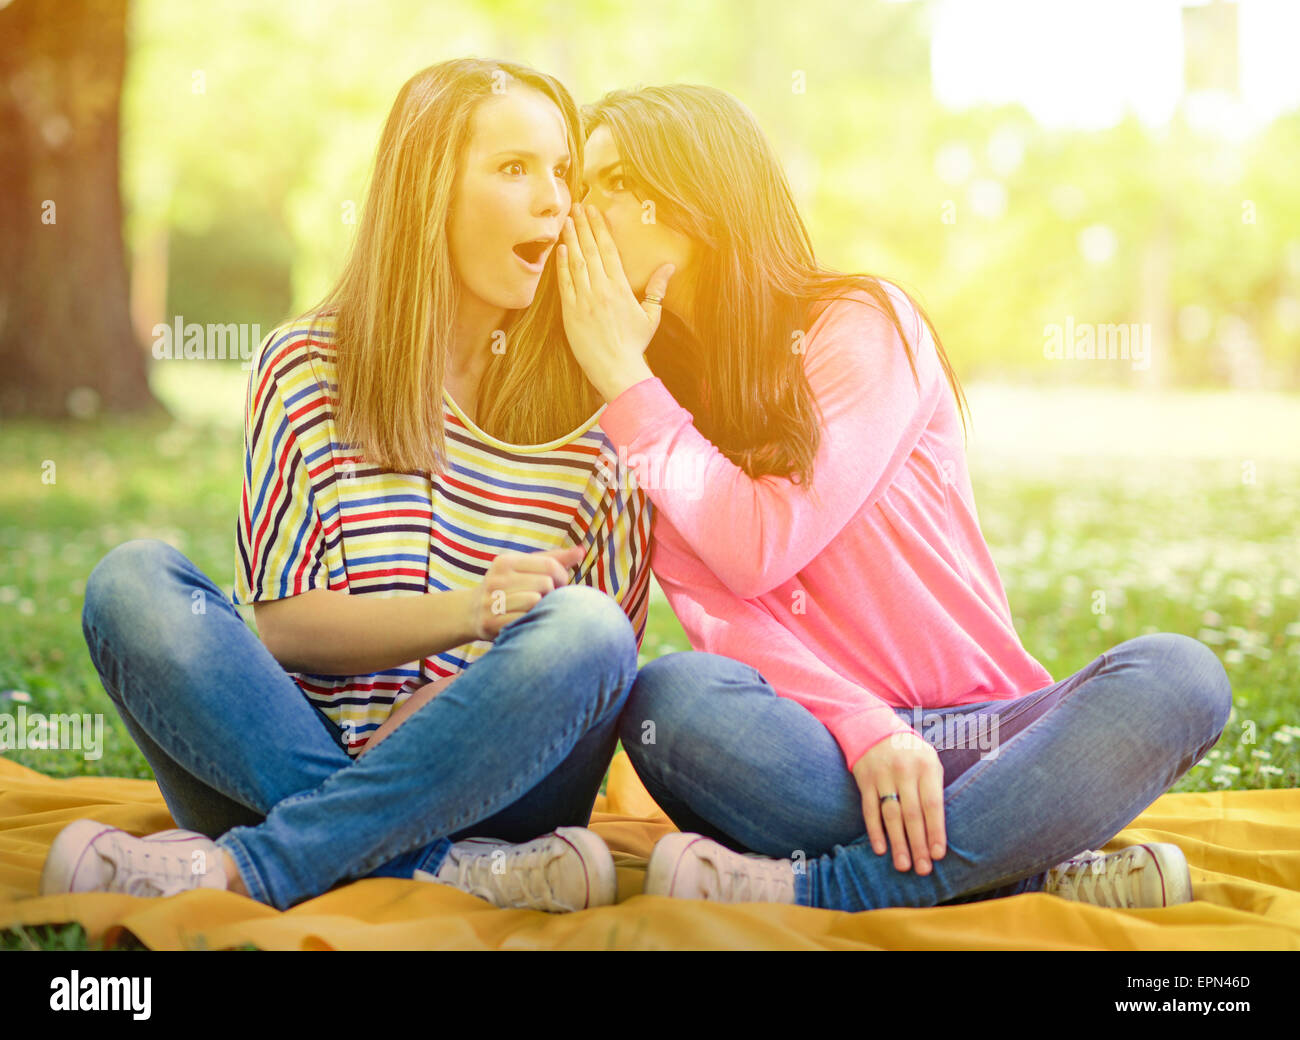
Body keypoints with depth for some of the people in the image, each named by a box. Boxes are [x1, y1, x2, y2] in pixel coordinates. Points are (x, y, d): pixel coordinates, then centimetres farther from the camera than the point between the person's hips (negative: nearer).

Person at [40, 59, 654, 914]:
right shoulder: (308, 366, 5)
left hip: (485, 777, 0)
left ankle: (243, 867, -27)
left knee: (581, 627, -30)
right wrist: (469, 612, -19)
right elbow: (283, 624, -2)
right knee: (135, 581, -23)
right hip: (306, 754, 0)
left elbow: (616, 635, 4)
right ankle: (447, 873, -31)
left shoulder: (594, 396, 5)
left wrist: (465, 705, -15)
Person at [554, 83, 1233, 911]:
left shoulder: (864, 322, -1)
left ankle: (810, 891, -32)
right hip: (821, 748, 1)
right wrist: (866, 726, -23)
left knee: (1177, 675, -28)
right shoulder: (646, 397, 10)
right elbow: (722, 620, -5)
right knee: (673, 698, -32)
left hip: (976, 730, -1)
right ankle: (1029, 879, -29)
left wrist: (626, 381, -6)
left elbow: (763, 548, -13)